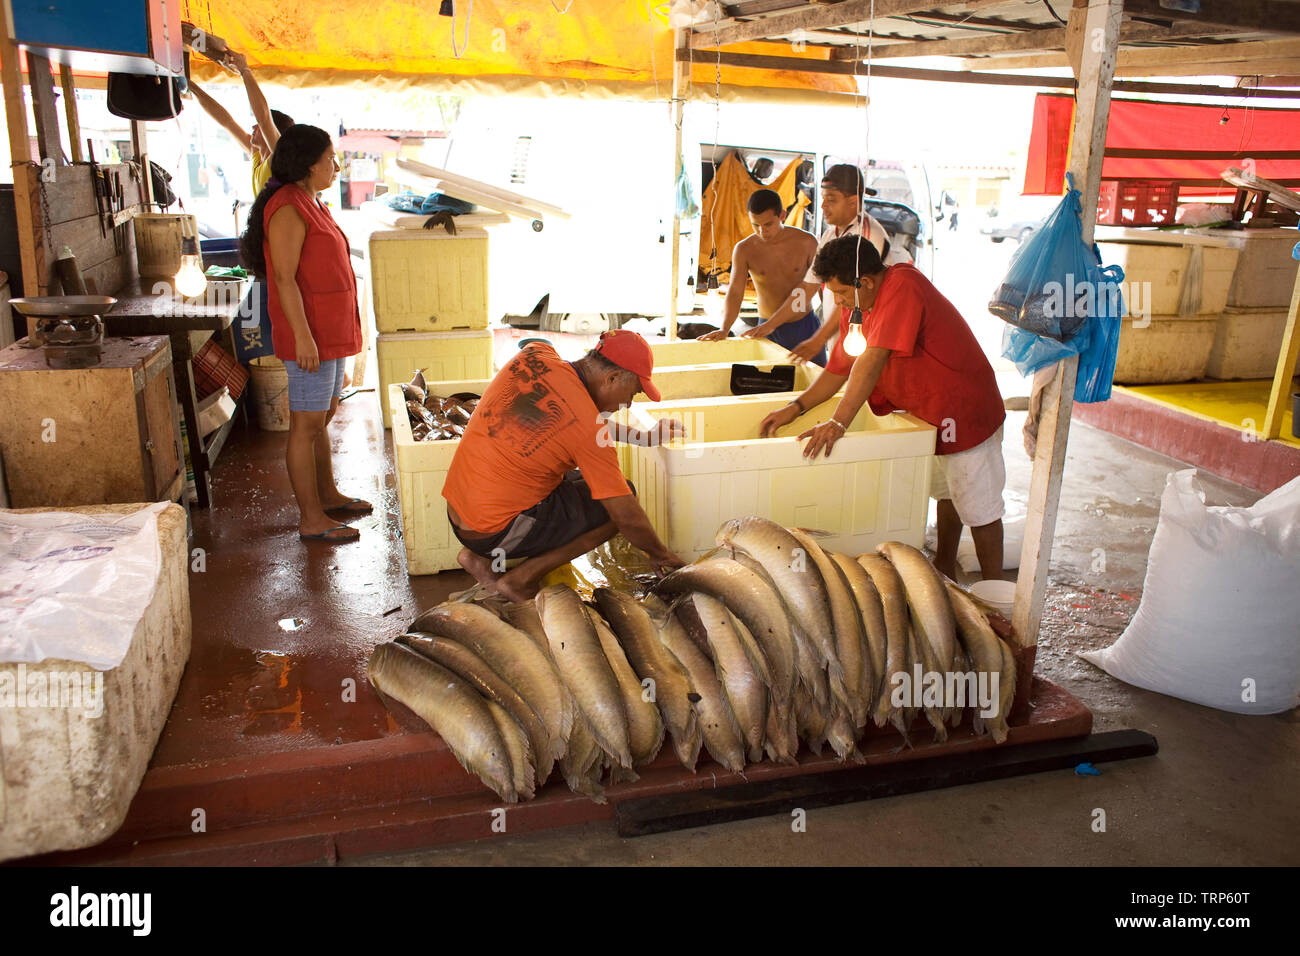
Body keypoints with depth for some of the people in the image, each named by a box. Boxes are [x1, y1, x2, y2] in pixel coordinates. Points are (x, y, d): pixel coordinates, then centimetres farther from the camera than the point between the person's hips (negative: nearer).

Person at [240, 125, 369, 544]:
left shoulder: (309, 202, 16)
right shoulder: (288, 208, -15)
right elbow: (284, 277, -21)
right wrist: (303, 337, -24)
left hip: (330, 332, 10)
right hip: (310, 335, -10)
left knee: (324, 417, 19)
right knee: (306, 425, -4)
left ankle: (327, 494, 33)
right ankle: (311, 520, 3)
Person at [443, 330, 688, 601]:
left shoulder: (533, 356, -1)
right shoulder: (588, 428, -20)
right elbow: (628, 518, -14)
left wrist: (641, 436, 17)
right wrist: (661, 555, 5)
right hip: (497, 534, -8)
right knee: (620, 497, 0)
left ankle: (483, 557, 14)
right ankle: (522, 577, -2)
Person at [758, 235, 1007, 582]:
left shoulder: (903, 284, -28)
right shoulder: (856, 310, 0)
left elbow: (873, 360, -35)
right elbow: (838, 370, 9)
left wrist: (838, 422, -37)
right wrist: (795, 408, -1)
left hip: (966, 412, -9)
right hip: (930, 414, 9)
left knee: (978, 510, 1)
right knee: (946, 495, 23)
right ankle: (944, 576, 39)